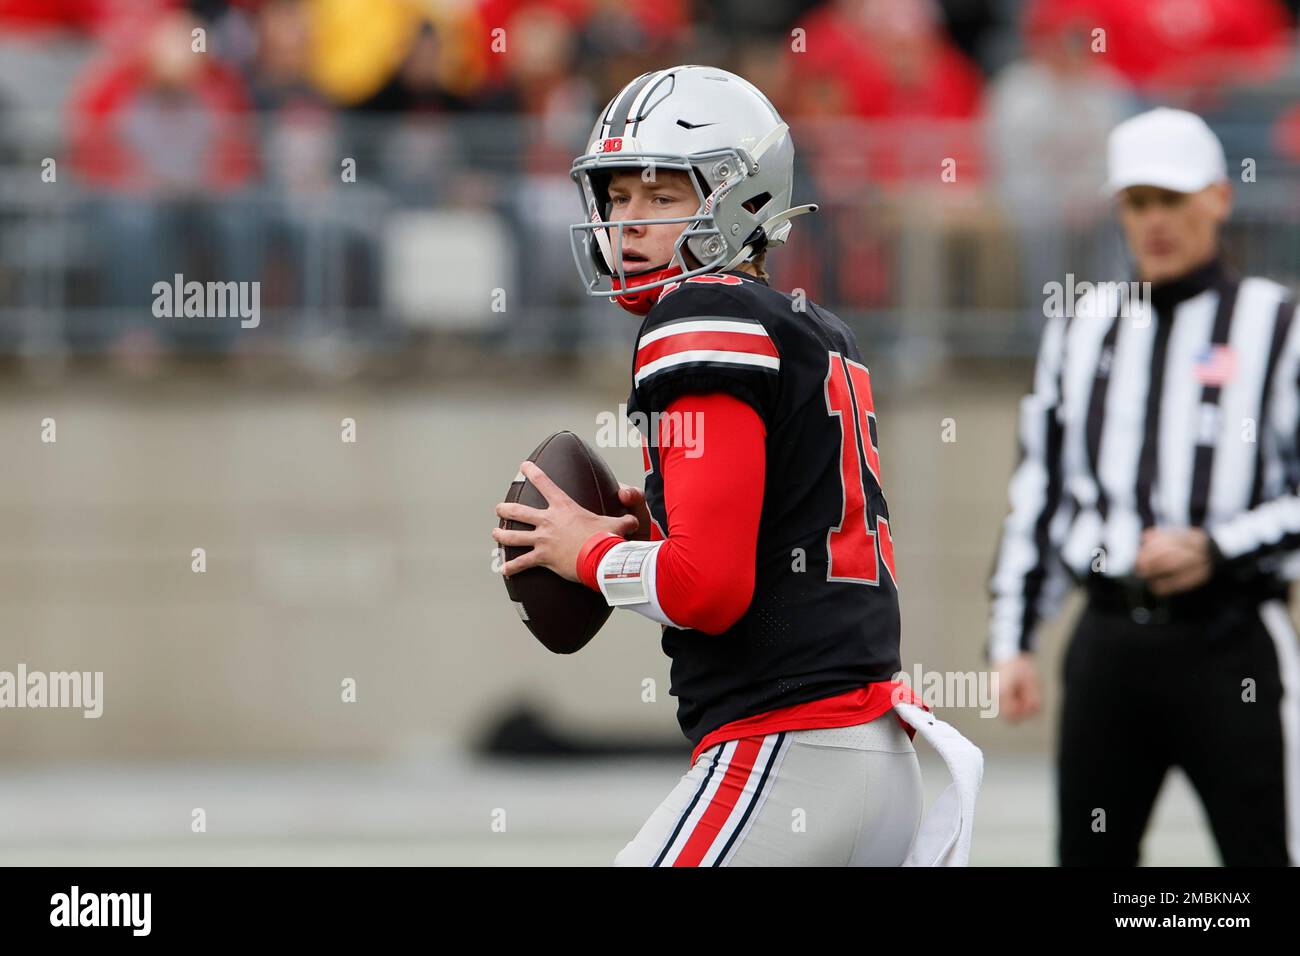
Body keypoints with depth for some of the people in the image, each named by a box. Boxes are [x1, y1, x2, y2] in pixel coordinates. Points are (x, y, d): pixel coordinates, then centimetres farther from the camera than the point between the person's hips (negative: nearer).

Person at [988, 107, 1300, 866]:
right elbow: (1038, 492, 18)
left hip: (1232, 644, -4)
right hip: (1110, 644, 4)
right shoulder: (1082, 329, 15)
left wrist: (1216, 550, -14)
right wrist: (1013, 639, 12)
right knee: (1089, 855, 5)